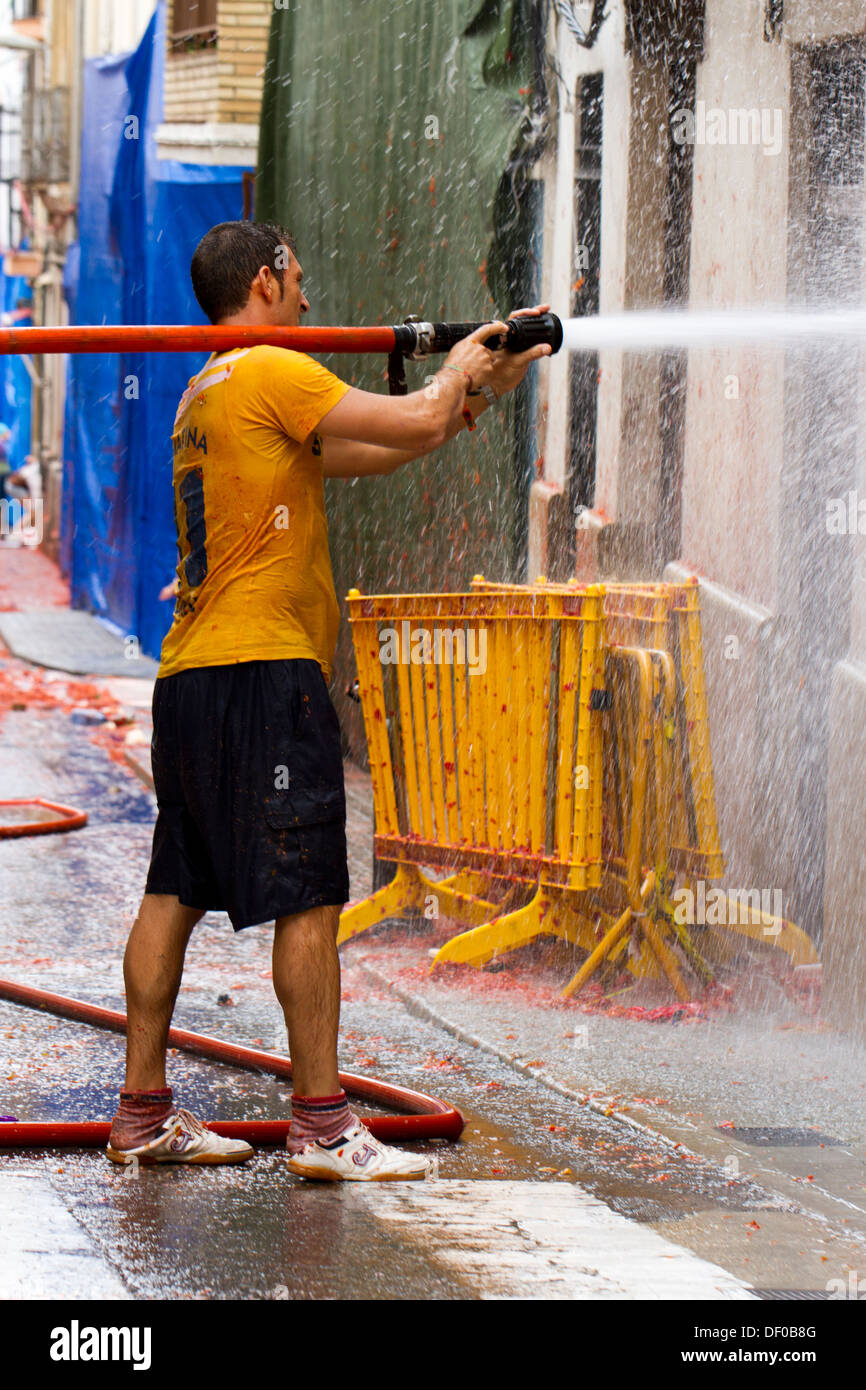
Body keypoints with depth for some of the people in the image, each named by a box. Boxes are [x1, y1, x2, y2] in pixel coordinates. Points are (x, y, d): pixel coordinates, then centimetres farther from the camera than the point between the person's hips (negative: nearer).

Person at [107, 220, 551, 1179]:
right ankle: (322, 1126, -7)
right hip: (262, 669, -10)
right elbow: (417, 426, -14)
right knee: (308, 898, -7)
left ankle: (143, 1114, 13)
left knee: (174, 892, 10)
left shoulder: (203, 393, 21)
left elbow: (363, 454, 22)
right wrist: (455, 372, 7)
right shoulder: (271, 374, -8)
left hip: (188, 671, 10)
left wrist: (473, 394, 19)